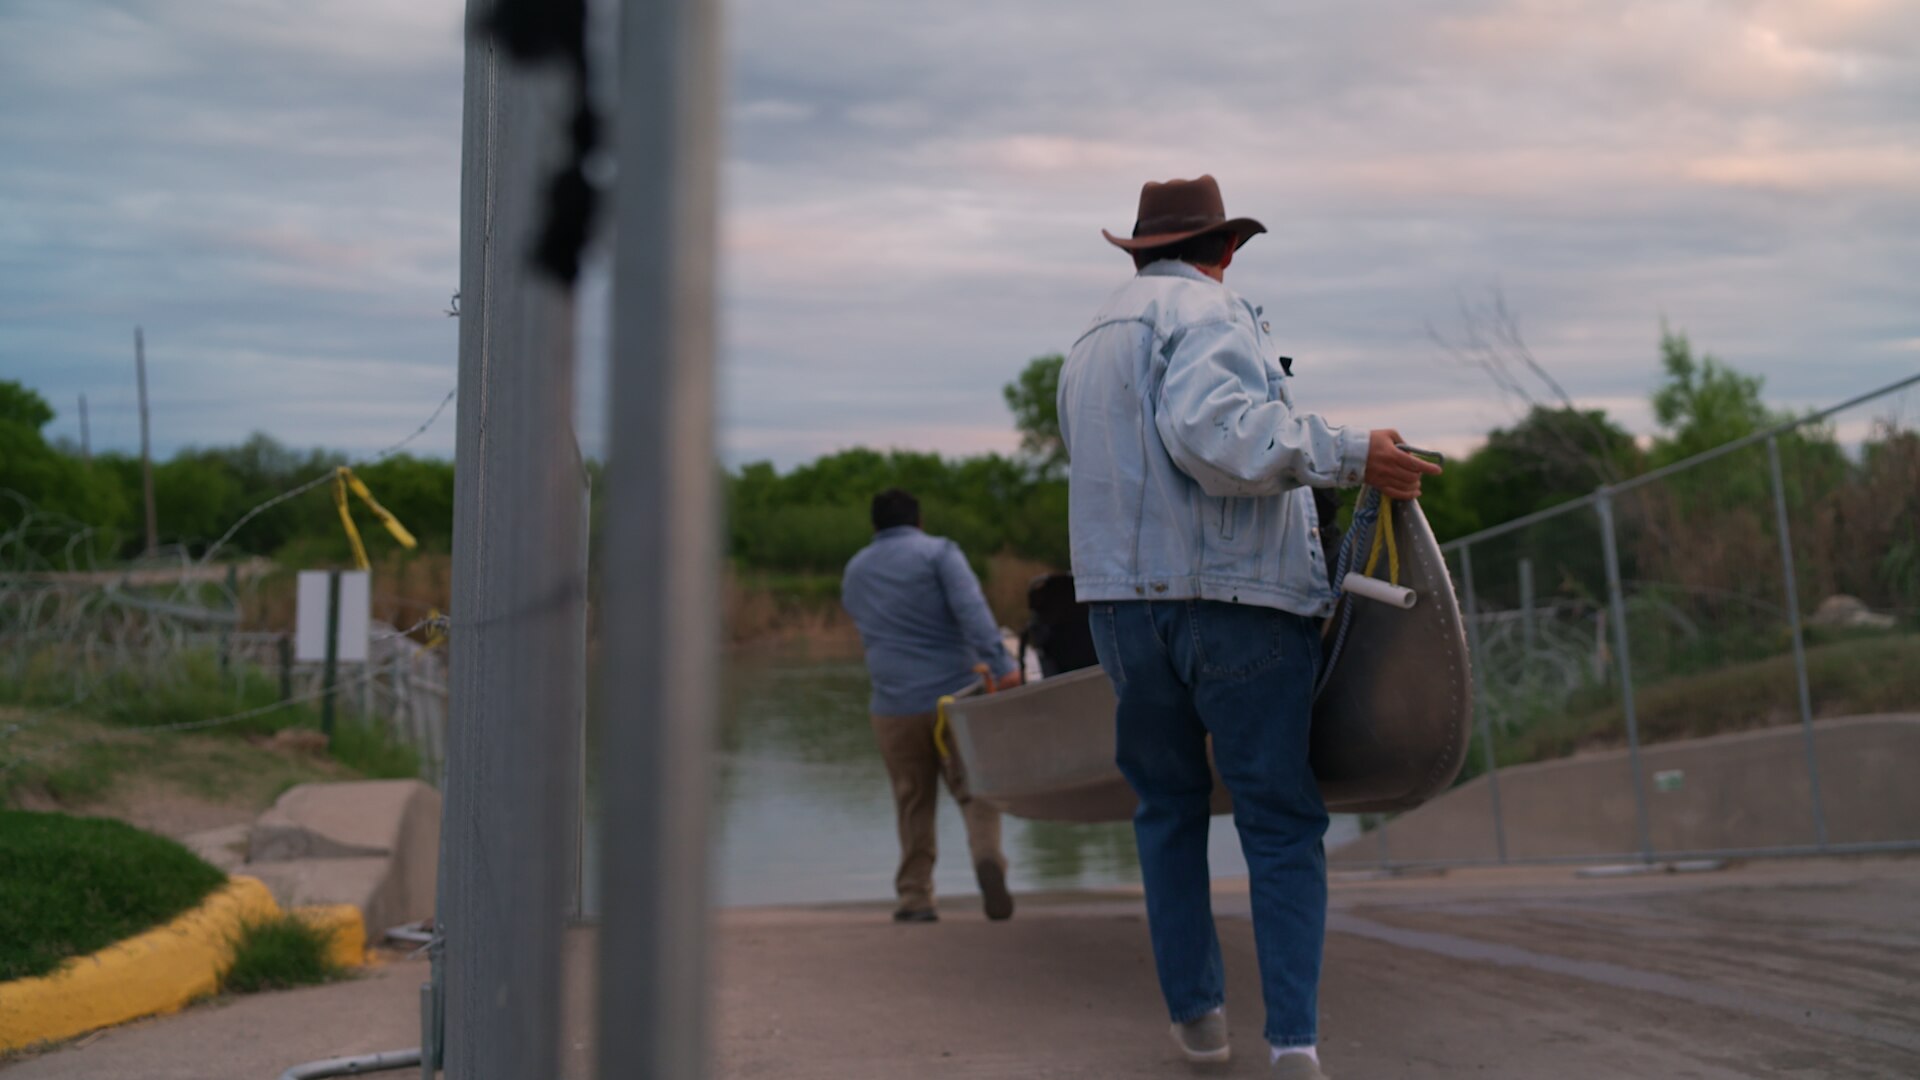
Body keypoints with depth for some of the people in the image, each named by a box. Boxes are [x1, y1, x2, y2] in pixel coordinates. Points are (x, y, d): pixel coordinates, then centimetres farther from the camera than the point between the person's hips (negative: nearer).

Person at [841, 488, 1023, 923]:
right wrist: (1000, 663, -24)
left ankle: (915, 896, 11)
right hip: (954, 694, -3)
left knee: (913, 802, 11)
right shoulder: (938, 551, 0)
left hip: (894, 706, 3)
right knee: (974, 789, 3)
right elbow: (971, 607, -16)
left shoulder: (854, 572, 16)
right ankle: (987, 856, -21)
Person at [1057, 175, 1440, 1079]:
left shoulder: (1088, 342, 20)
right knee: (1281, 824, 0)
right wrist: (1348, 454, -20)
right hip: (1236, 599, -6)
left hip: (1124, 601, 7)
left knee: (1167, 806, 18)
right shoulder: (1208, 312, -5)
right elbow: (1209, 428, -24)